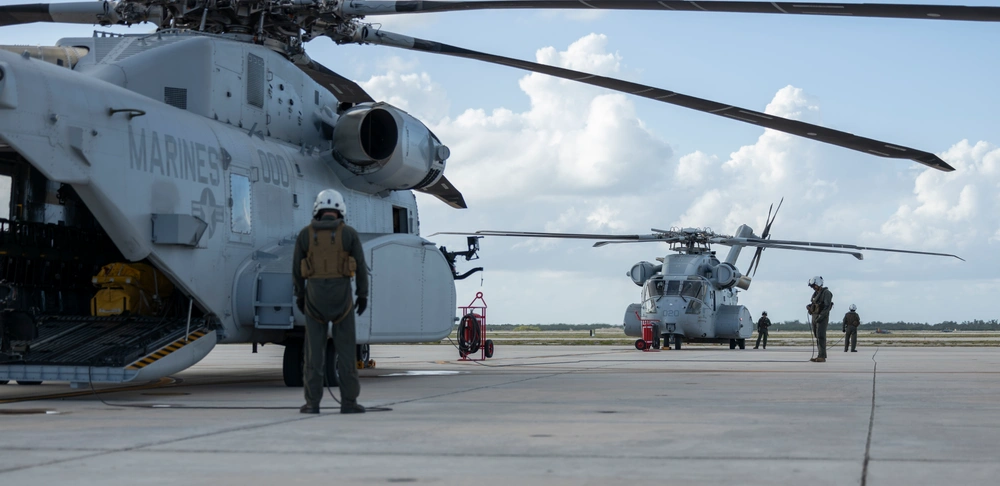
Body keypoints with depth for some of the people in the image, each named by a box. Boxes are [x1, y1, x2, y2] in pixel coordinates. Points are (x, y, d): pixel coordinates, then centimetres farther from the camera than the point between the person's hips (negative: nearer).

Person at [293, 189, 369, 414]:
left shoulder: (305, 234, 0)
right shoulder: (349, 233, -3)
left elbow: (297, 268, 4)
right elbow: (360, 266, -2)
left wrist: (299, 295, 15)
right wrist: (363, 295, 7)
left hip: (315, 295, 1)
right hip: (341, 295, -1)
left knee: (315, 349, 6)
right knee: (345, 348, 4)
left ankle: (312, 402, 3)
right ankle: (348, 402, 2)